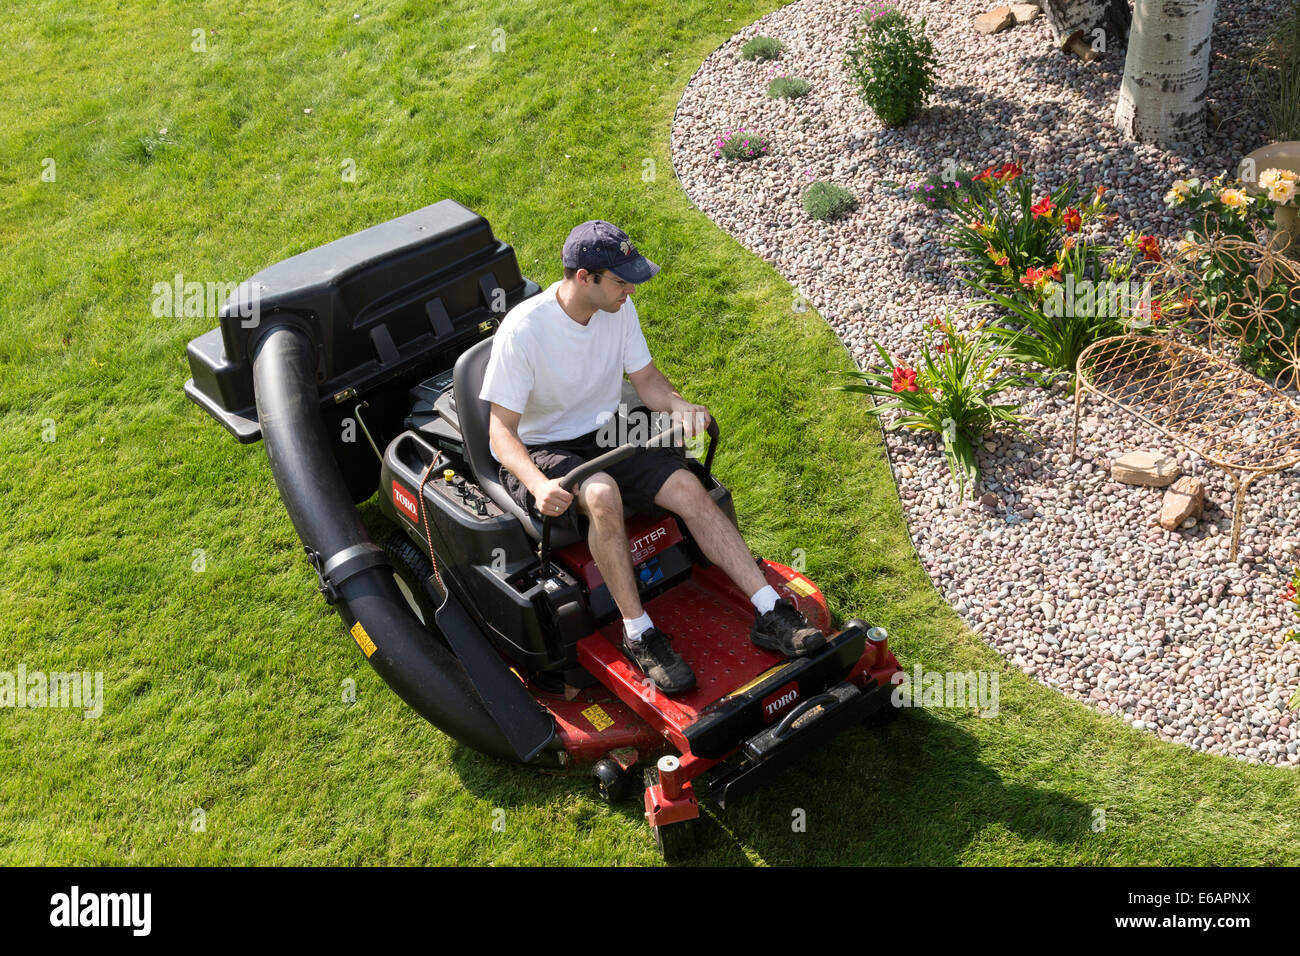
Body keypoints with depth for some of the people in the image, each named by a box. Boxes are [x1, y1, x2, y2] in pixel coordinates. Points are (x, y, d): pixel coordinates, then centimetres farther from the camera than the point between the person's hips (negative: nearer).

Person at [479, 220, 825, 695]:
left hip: (606, 433, 6)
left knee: (688, 487, -17)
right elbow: (500, 429, -21)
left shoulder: (618, 309, -5)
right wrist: (539, 484, -40)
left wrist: (678, 405, -16)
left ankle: (771, 612, -17)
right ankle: (638, 634, -26)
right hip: (540, 450, -5)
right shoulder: (524, 329, -23)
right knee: (602, 494, -37)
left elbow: (646, 378, 8)